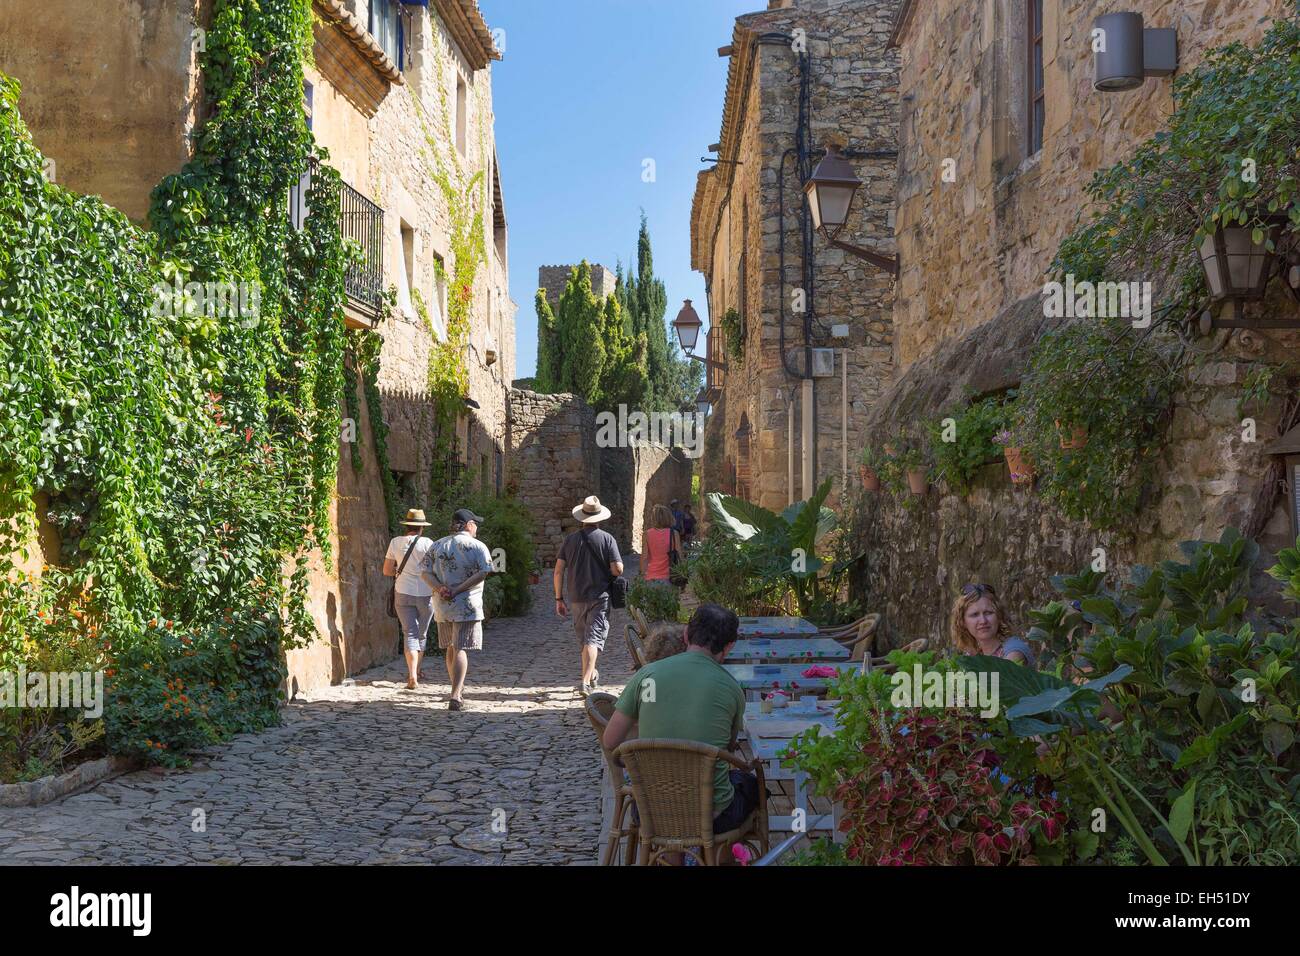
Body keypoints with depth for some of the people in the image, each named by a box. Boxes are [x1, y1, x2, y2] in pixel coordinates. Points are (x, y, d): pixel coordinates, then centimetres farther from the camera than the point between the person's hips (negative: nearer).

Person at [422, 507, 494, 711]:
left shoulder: (437, 545, 11)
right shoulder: (476, 546, -3)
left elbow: (426, 573, 3)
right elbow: (483, 572, -15)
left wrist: (440, 588, -9)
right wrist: (458, 590, -15)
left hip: (441, 605, 5)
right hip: (467, 606, -5)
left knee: (450, 648, 18)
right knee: (460, 650, -6)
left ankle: (458, 689, 32)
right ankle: (455, 696, -16)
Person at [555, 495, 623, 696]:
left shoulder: (570, 540, 2)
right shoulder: (607, 539, -6)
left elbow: (558, 571, 1)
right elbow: (618, 569, -12)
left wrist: (559, 598, 7)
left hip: (576, 598, 3)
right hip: (600, 597, -3)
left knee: (583, 638, 19)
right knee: (594, 638, -4)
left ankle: (591, 674, 35)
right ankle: (586, 682, -16)